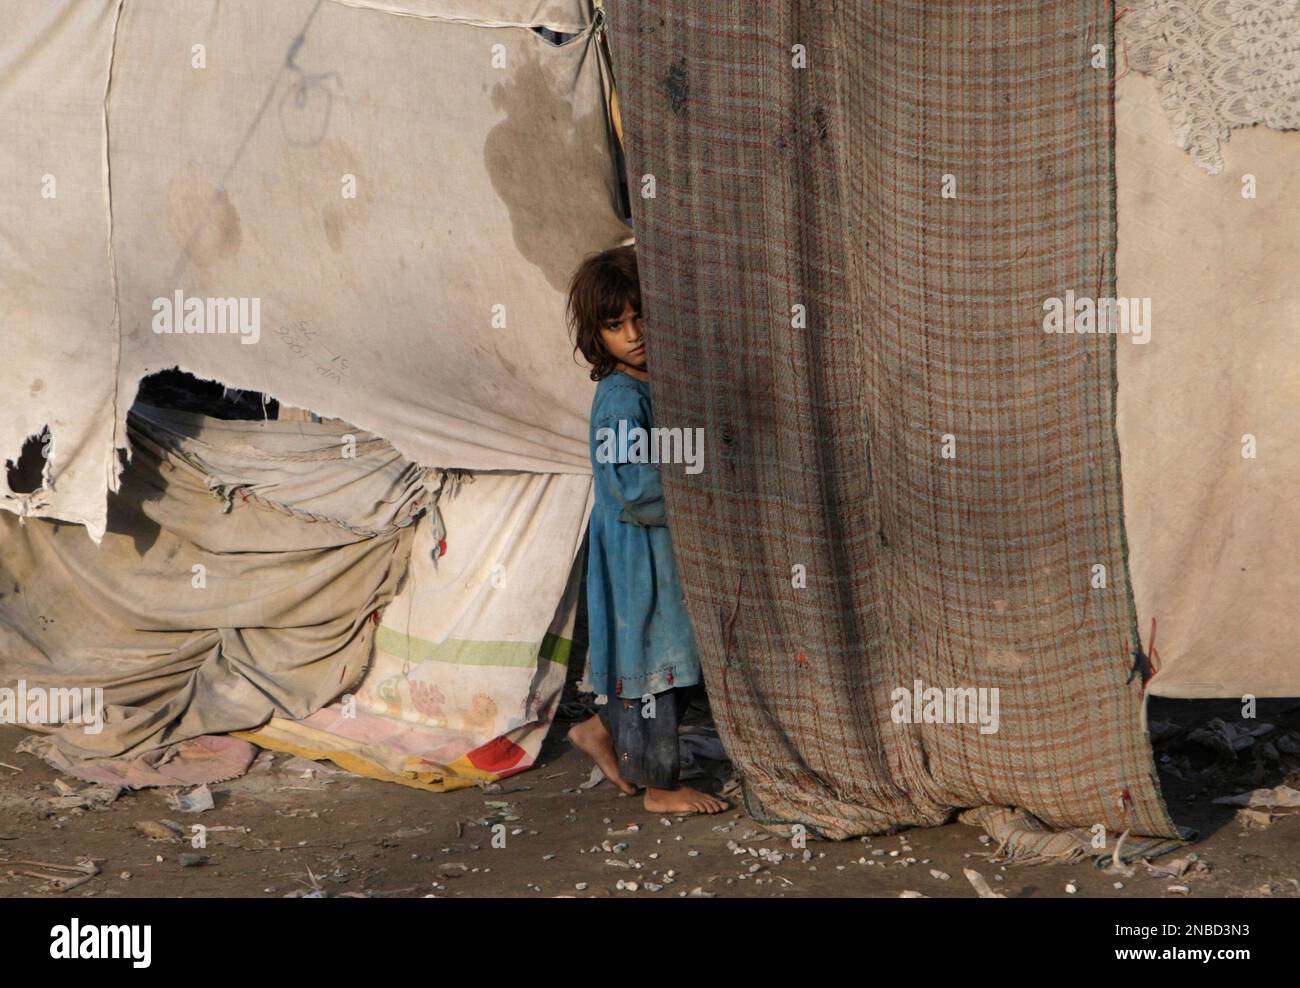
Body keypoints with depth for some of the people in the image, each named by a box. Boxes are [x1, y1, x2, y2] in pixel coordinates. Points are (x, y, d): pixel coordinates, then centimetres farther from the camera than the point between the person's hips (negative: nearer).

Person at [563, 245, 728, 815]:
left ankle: (602, 731, 37)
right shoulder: (619, 400, -21)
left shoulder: (662, 381, 6)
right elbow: (636, 493, -25)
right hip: (639, 553, -9)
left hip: (667, 546, 9)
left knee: (671, 657, 18)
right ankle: (660, 786, 15)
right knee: (651, 659, 2)